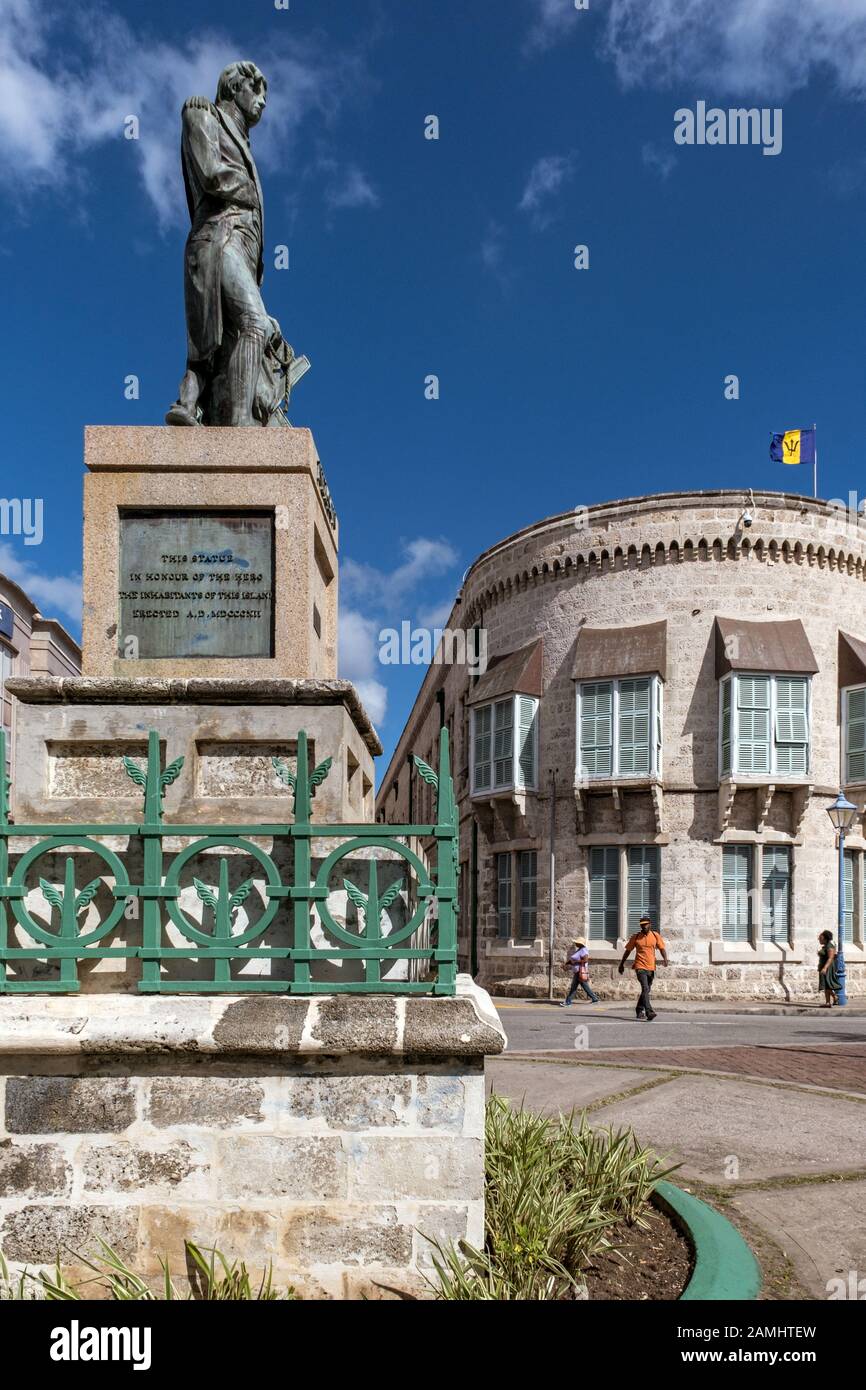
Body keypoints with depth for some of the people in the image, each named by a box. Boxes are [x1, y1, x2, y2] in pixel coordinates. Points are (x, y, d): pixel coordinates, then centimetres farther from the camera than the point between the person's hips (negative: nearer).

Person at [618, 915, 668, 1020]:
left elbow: (662, 948, 6)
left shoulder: (655, 936, 6)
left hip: (651, 967, 4)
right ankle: (649, 1012, -27)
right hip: (640, 967, -3)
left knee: (646, 990, 13)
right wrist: (622, 964, 12)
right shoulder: (636, 937, 2)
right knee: (645, 989, -19)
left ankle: (639, 1011, 29)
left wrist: (665, 958, -15)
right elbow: (628, 950, 10)